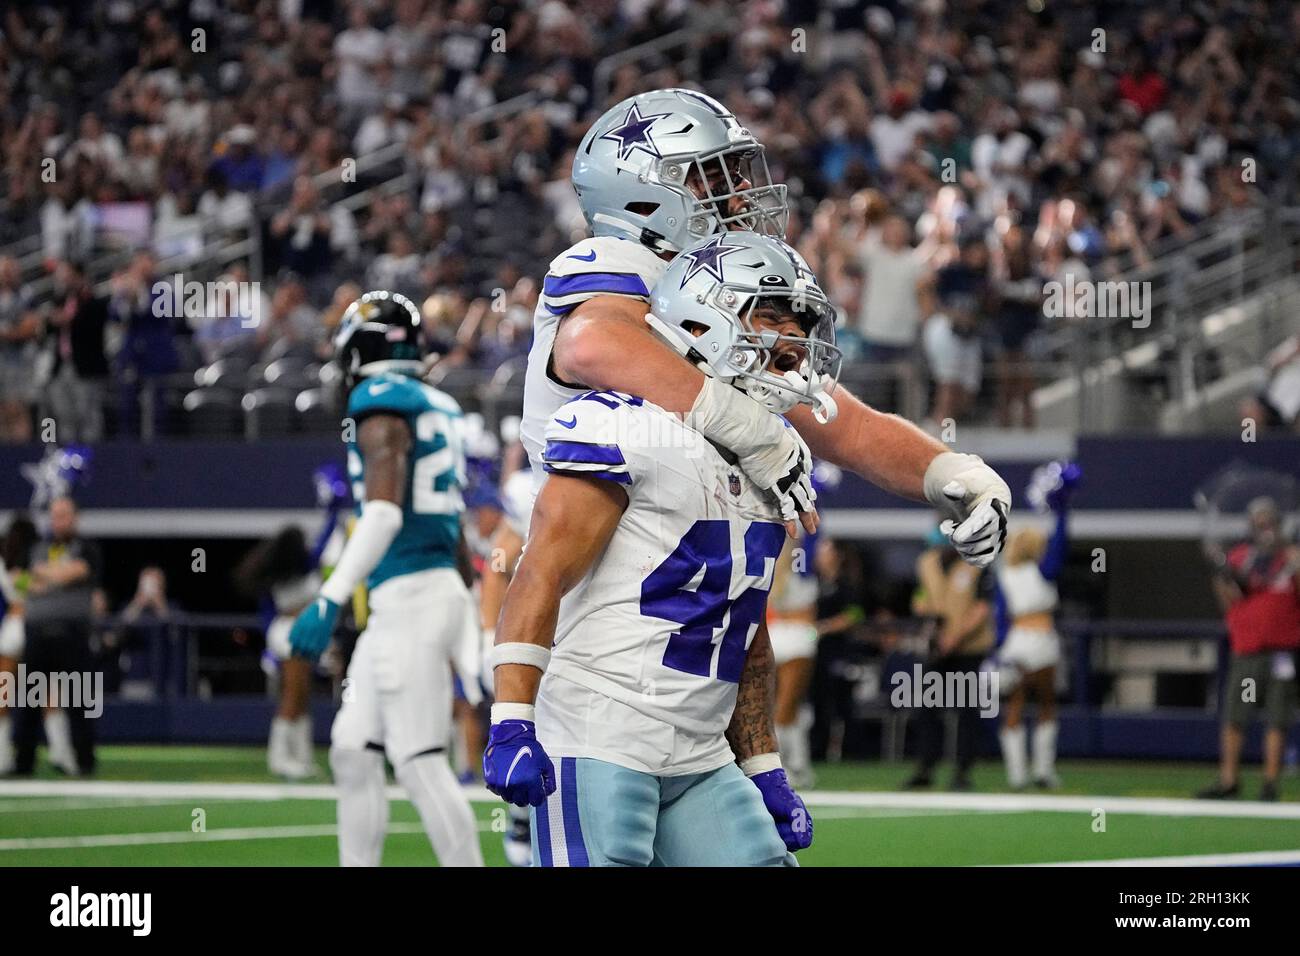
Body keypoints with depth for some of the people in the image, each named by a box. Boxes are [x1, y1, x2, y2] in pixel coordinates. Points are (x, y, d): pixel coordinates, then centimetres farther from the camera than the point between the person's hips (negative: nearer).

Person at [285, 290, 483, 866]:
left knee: (419, 761, -7)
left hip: (410, 596, -9)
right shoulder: (437, 409, 17)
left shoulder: (382, 406, -10)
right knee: (353, 750, 11)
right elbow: (455, 535, 21)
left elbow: (384, 513, -21)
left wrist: (329, 601, -23)